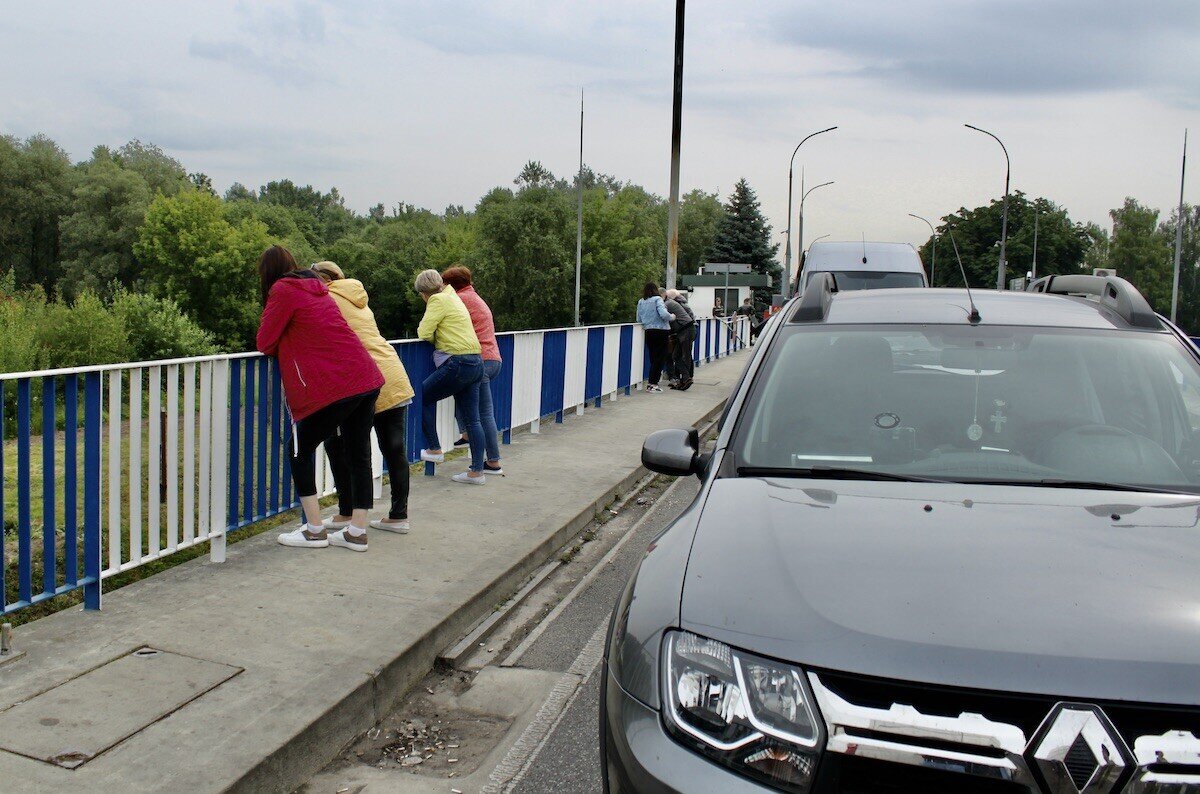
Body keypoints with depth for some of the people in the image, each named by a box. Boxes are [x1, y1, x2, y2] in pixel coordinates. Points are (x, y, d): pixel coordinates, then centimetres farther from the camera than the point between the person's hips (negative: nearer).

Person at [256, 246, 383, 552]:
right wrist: (287, 343, 22)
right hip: (367, 379, 8)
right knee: (358, 455, 11)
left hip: (334, 387, -8)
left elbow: (265, 344, 0)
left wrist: (279, 345, 18)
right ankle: (357, 532, 15)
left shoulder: (283, 290, -3)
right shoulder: (316, 287, 20)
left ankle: (315, 530, 10)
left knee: (300, 450, 8)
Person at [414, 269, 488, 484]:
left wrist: (433, 338, 9)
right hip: (476, 363, 9)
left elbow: (424, 333, -10)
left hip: (458, 363, -9)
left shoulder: (438, 300, -5)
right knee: (472, 418, 7)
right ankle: (477, 472, 8)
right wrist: (437, 337, 12)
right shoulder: (453, 297, 22)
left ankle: (434, 449, 7)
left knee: (423, 396, 6)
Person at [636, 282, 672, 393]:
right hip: (661, 331, -6)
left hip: (648, 332, 6)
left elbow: (639, 319, 12)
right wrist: (671, 316, -4)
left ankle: (652, 384, 18)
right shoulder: (657, 300, -10)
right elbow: (664, 314, -23)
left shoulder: (641, 302, 8)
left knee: (653, 358, 15)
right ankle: (653, 384, -3)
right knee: (660, 358, 0)